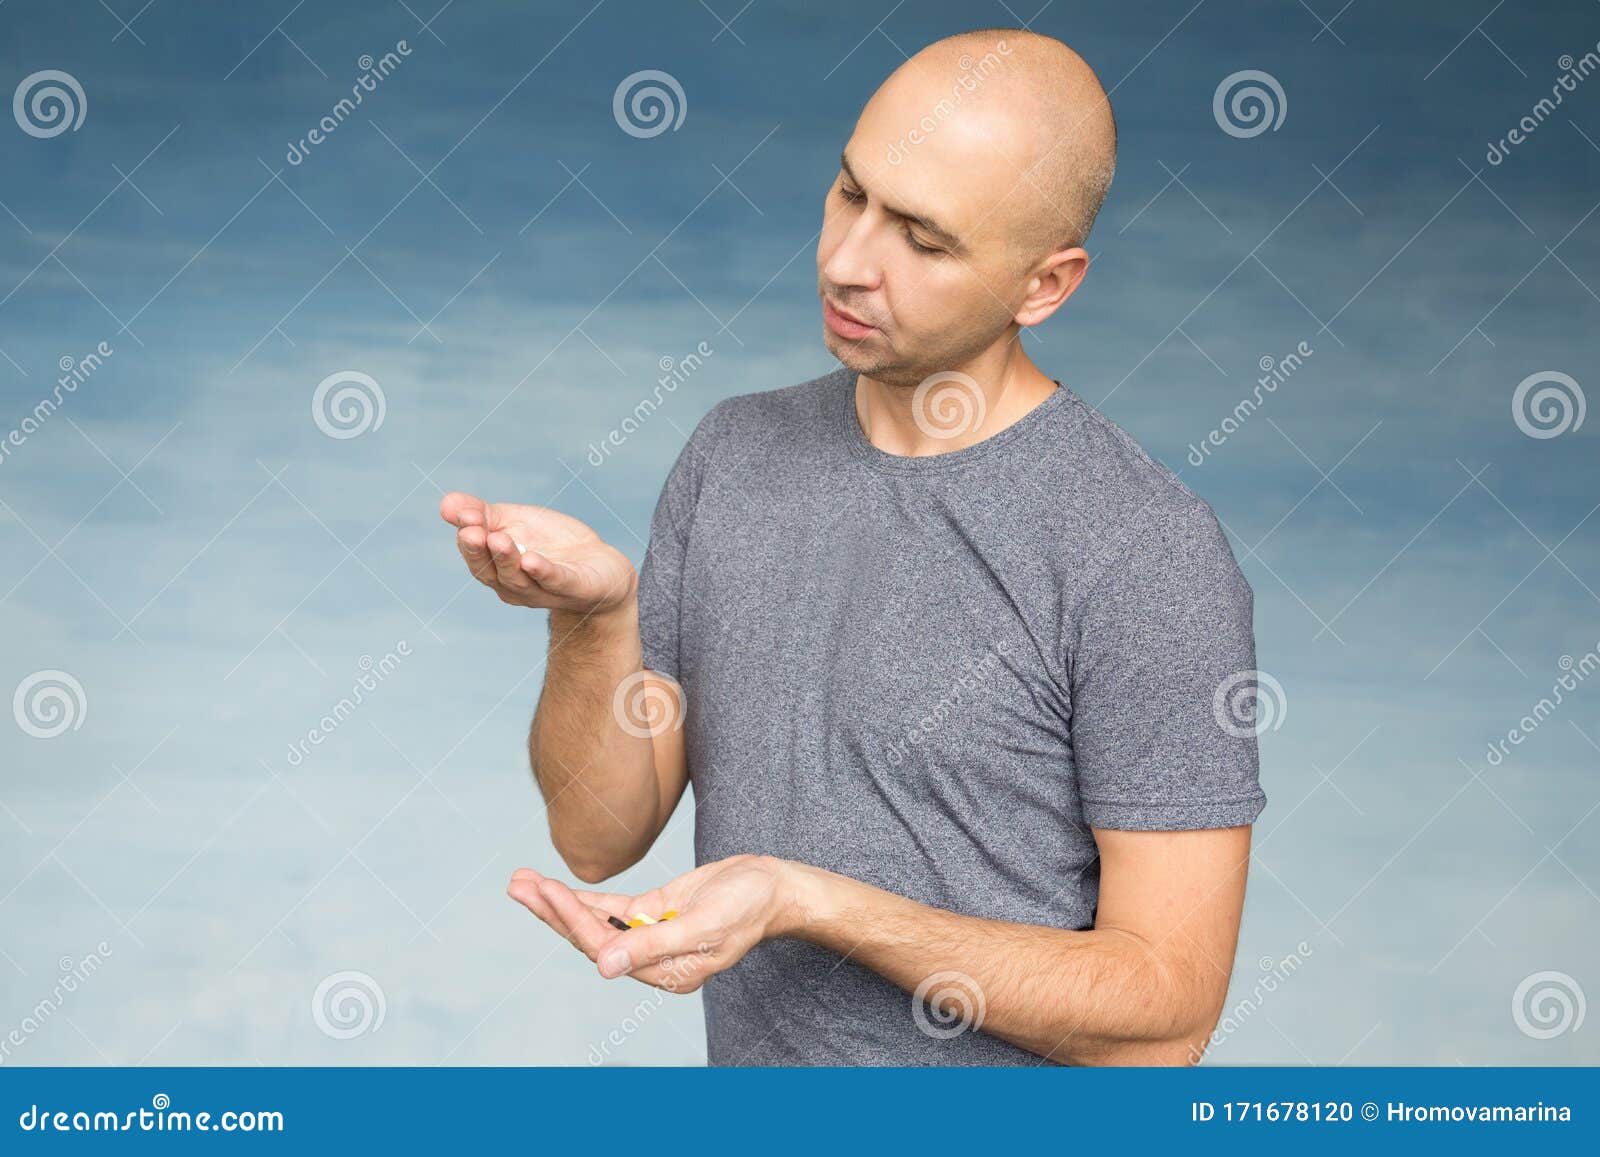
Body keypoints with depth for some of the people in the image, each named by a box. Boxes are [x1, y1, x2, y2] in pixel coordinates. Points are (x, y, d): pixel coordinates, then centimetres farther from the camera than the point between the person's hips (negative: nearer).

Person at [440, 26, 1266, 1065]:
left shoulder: (1152, 556, -18)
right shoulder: (735, 455, -1)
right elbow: (599, 836, 0)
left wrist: (806, 901, -25)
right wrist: (595, 614, -18)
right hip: (746, 1059, 4)